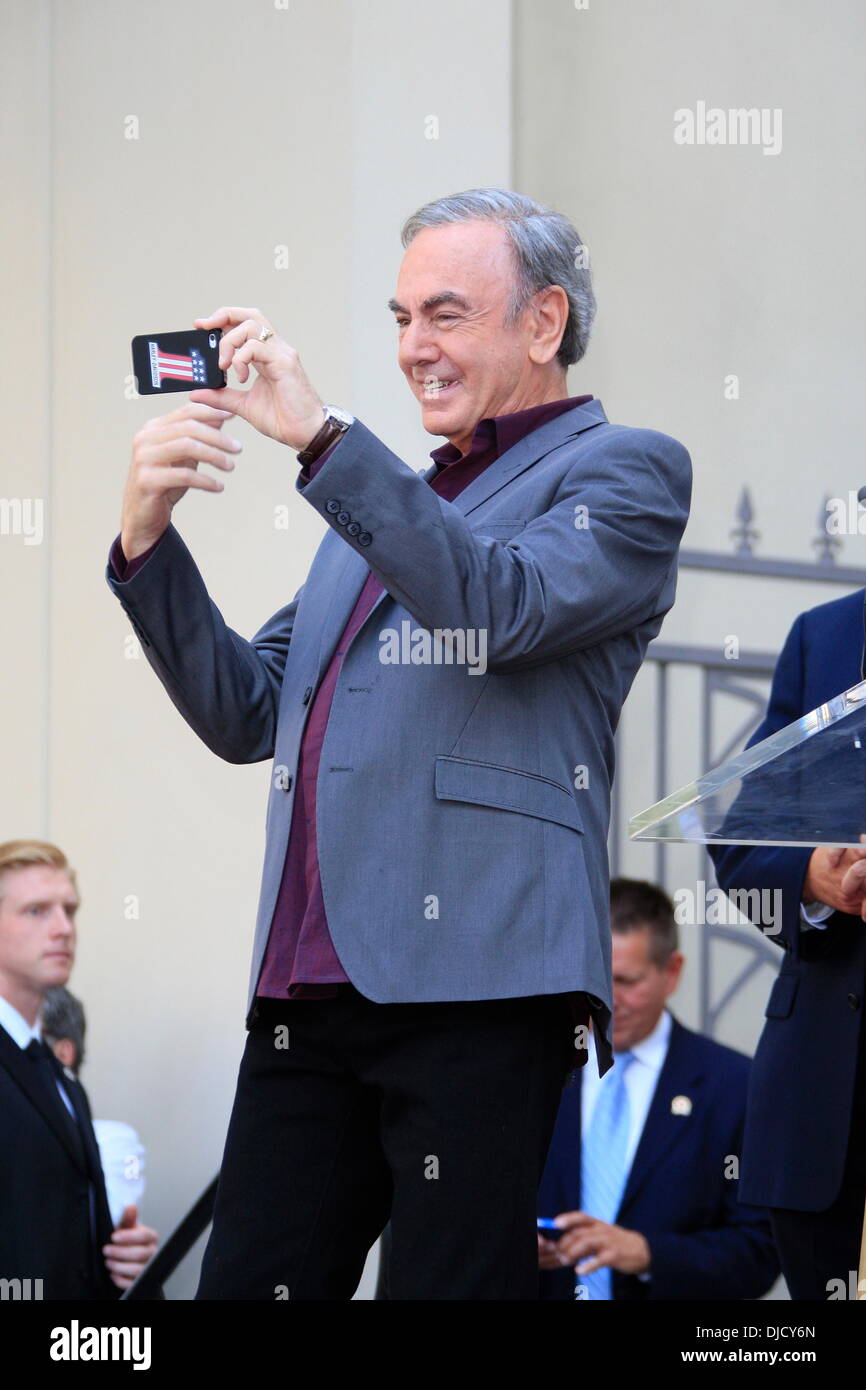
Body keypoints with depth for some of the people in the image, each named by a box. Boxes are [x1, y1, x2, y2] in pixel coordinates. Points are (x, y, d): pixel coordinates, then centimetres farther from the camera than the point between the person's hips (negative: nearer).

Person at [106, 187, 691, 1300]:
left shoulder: (624, 473, 6)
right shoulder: (381, 498, 28)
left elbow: (504, 609, -14)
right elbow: (246, 717, 23)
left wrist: (321, 435, -16)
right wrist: (146, 540, 8)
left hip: (473, 985, -7)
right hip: (306, 991, 7)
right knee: (244, 1288, 2)